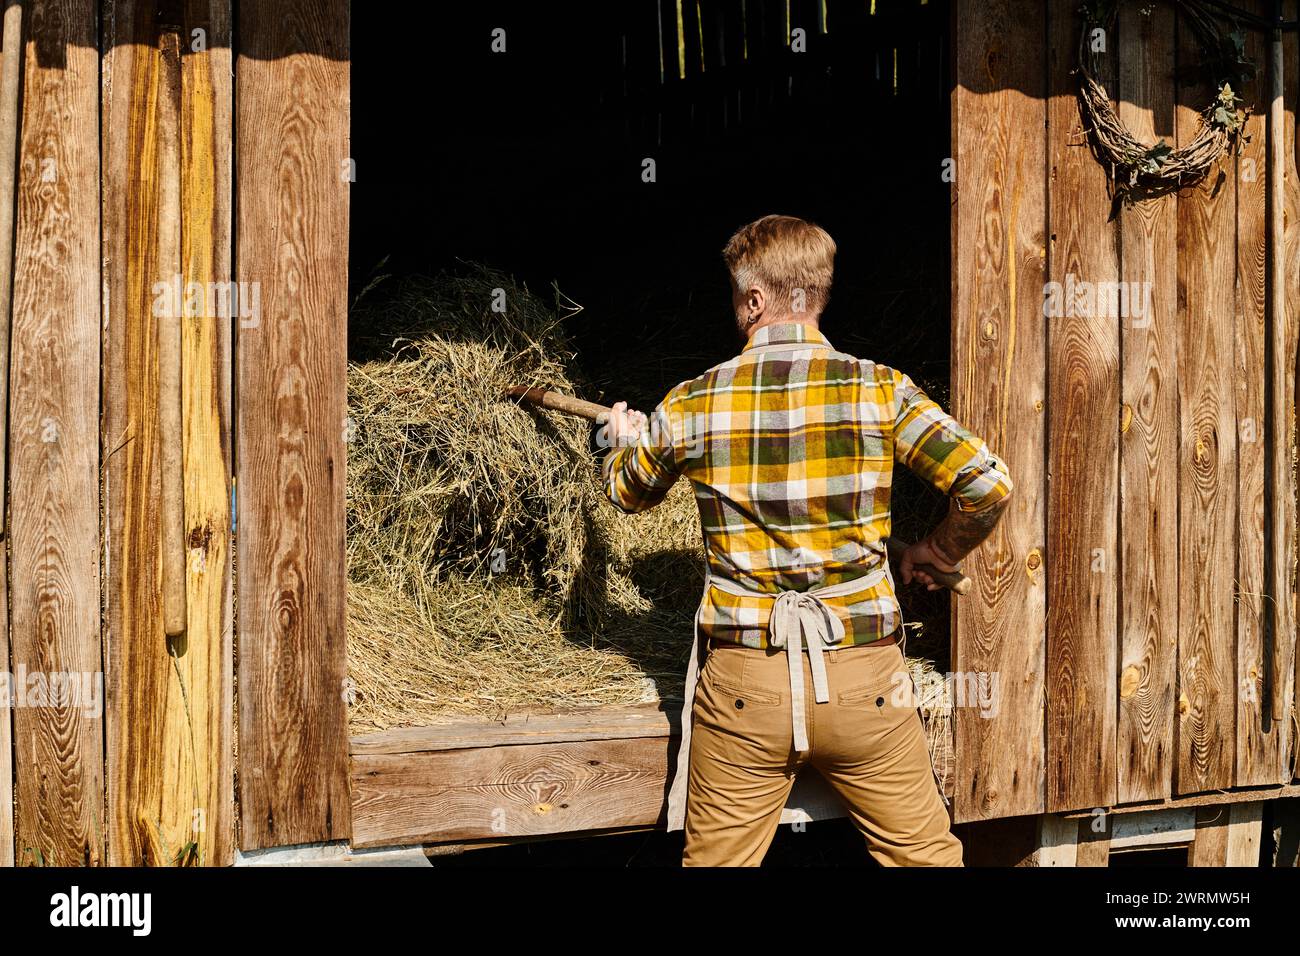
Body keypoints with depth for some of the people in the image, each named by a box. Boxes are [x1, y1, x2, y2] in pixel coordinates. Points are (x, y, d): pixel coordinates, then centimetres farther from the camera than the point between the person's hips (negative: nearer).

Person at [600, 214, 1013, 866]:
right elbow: (987, 484, -11)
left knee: (715, 861, 15)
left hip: (741, 688, 1)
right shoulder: (879, 390, -5)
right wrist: (933, 555, 9)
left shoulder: (689, 406, -1)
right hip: (863, 680, -1)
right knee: (926, 856, 13)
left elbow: (627, 492, 19)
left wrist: (625, 439, 42)